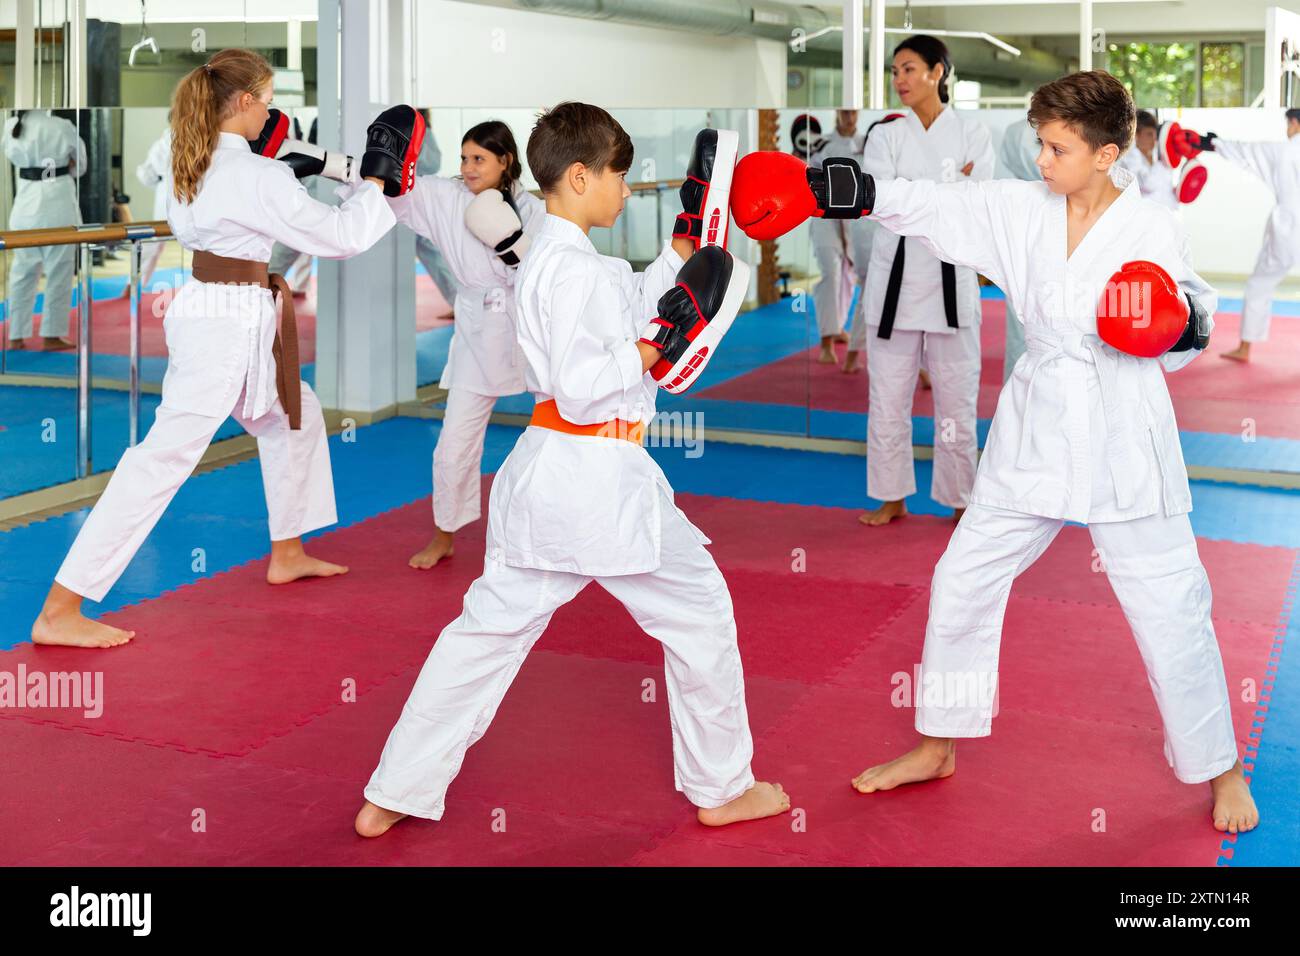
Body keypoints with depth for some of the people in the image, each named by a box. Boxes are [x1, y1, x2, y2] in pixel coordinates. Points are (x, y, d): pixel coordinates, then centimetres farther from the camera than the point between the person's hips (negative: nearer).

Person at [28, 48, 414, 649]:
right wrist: (377, 179, 0)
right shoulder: (256, 176, -20)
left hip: (210, 316, 10)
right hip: (228, 326, -10)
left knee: (294, 418, 26)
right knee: (166, 456, -9)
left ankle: (287, 554, 39)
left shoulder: (191, 165, 5)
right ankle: (59, 612, -8)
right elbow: (340, 236, -14)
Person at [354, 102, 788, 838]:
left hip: (543, 473, 9)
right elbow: (580, 389, -22)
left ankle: (394, 797, 16)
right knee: (700, 612, 8)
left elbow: (631, 309, 22)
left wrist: (684, 246, 20)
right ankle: (724, 789, 21)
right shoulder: (576, 268, -17)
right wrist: (659, 342, -15)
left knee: (488, 629, 12)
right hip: (601, 479, -9)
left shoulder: (551, 258, 13)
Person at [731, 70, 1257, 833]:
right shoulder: (1018, 209, -1)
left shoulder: (1154, 227, -9)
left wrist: (1178, 326, -23)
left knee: (1170, 610, 2)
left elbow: (1191, 336, 0)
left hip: (1124, 442, -4)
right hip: (1037, 436, 4)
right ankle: (938, 748, 28)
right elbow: (925, 203, -9)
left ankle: (1220, 770, 26)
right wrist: (821, 192, -20)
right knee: (964, 582, 9)